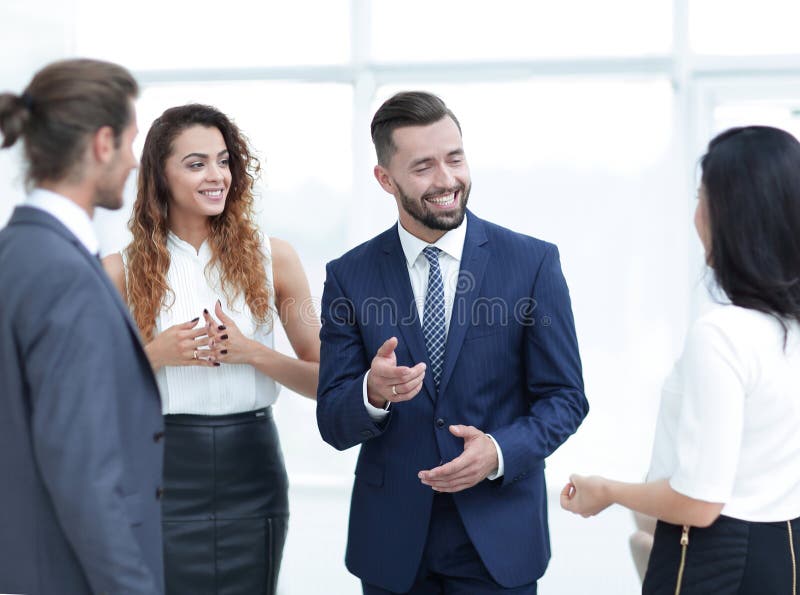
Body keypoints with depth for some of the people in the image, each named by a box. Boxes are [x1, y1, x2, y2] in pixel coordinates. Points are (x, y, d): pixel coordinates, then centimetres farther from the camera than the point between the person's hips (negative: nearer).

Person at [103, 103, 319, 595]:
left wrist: (251, 353, -13)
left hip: (253, 474, 1)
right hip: (163, 470, -1)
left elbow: (324, 379, 1)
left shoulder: (273, 259, 1)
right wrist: (153, 355, -12)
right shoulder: (124, 272, 0)